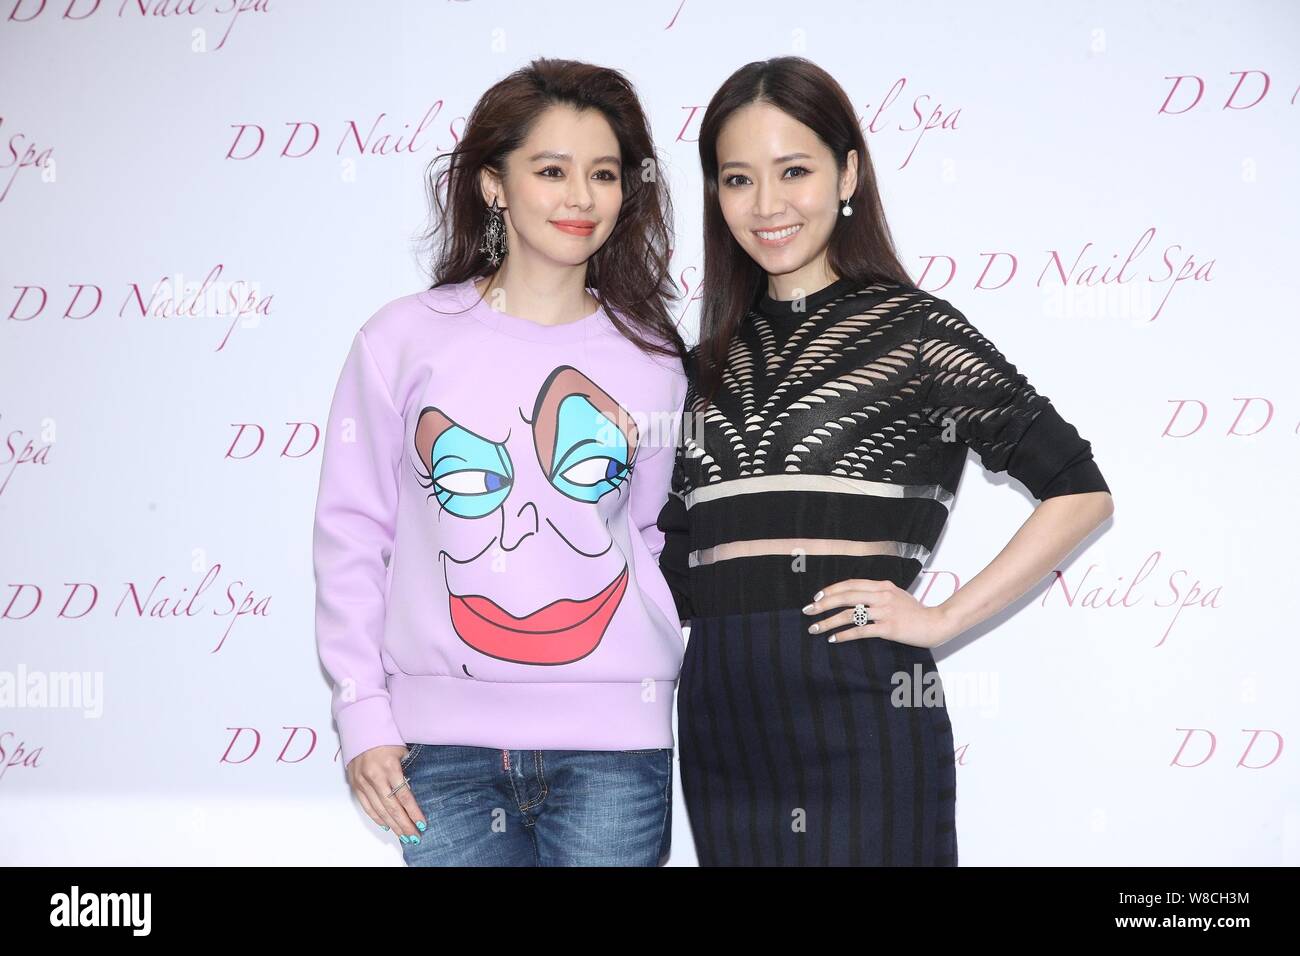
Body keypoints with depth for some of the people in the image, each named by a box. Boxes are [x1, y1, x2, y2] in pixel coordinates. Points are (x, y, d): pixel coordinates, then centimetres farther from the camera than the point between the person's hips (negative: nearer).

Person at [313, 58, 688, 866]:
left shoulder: (653, 358, 5)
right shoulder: (405, 338, -1)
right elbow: (352, 531, 2)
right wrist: (362, 715, -2)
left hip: (610, 743, 1)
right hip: (444, 736, -1)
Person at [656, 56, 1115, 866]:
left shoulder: (913, 329, -1)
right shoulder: (715, 361, 14)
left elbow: (1079, 493, -4)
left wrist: (943, 619, -8)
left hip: (859, 716, -5)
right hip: (720, 728, 5)